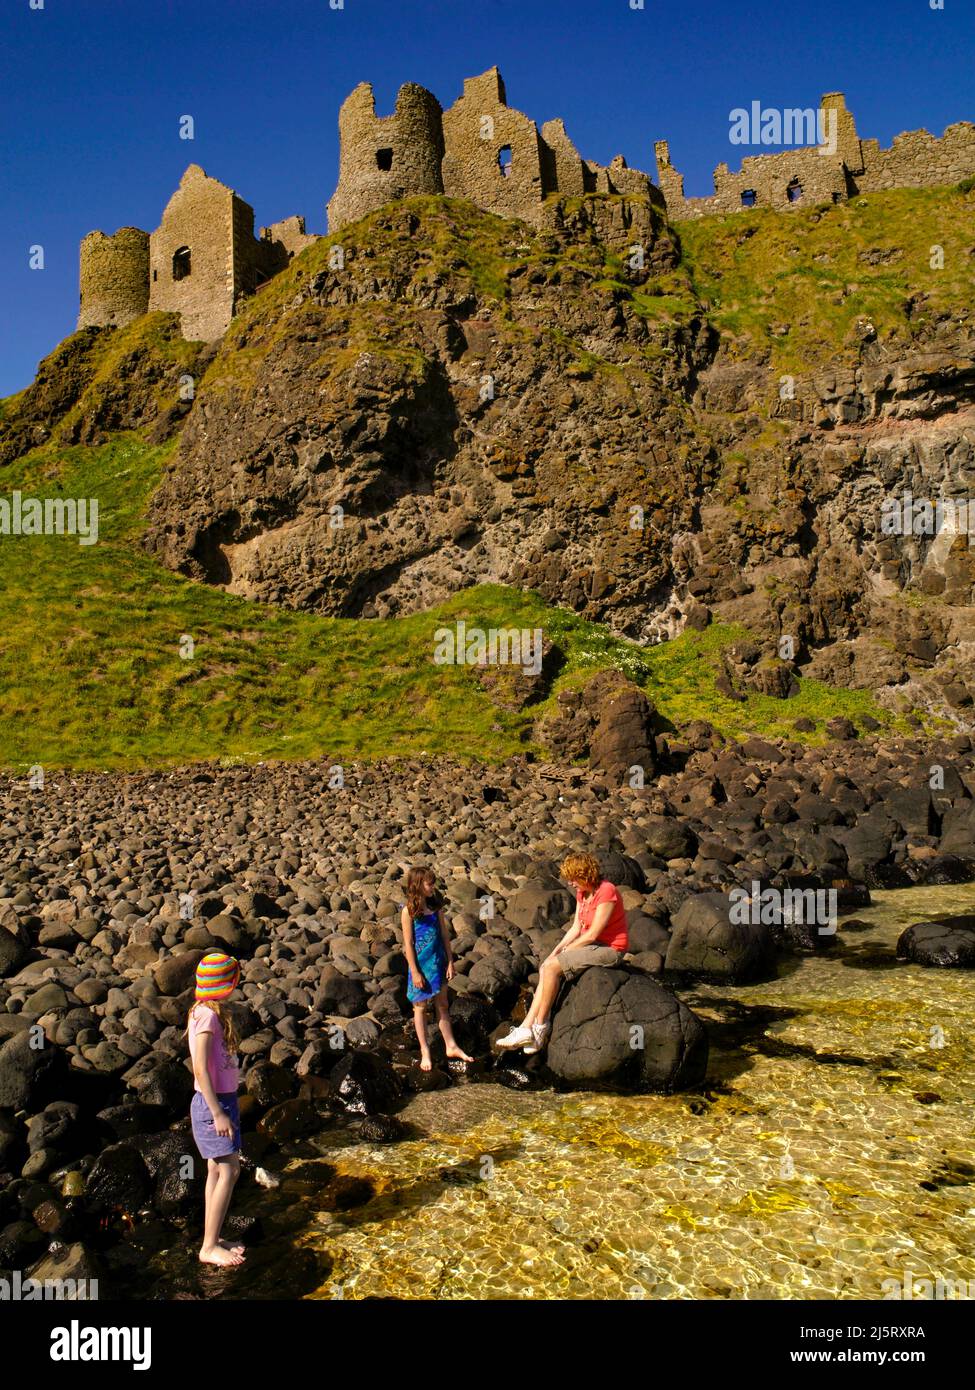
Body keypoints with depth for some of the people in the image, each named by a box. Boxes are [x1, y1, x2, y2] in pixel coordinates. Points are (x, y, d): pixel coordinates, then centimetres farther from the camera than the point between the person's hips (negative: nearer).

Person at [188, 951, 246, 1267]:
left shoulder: (211, 1012, 10)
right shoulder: (206, 1015, -18)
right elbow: (200, 1068, -22)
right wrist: (218, 1113, -22)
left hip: (222, 1099, 9)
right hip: (212, 1103, -9)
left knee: (217, 1170, 12)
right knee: (229, 1170, -8)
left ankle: (212, 1240, 19)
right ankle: (209, 1246, -2)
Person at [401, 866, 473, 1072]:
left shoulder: (436, 907, 1)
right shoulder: (409, 911, -13)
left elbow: (445, 935, 7)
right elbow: (408, 943, -12)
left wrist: (450, 962, 4)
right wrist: (414, 972, -13)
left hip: (438, 962, 5)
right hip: (421, 964, -5)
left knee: (442, 1005, 15)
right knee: (420, 1008, 8)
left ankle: (451, 1046, 24)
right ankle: (425, 1052, 18)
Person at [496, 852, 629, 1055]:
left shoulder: (606, 892, -20)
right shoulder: (582, 893, 9)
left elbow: (592, 934, -20)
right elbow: (576, 928, 10)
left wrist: (565, 950, -10)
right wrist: (556, 951, -2)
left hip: (609, 949, -9)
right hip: (591, 945, 9)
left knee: (552, 967, -19)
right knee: (545, 969, -6)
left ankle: (541, 1026, -5)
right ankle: (526, 1028, -8)